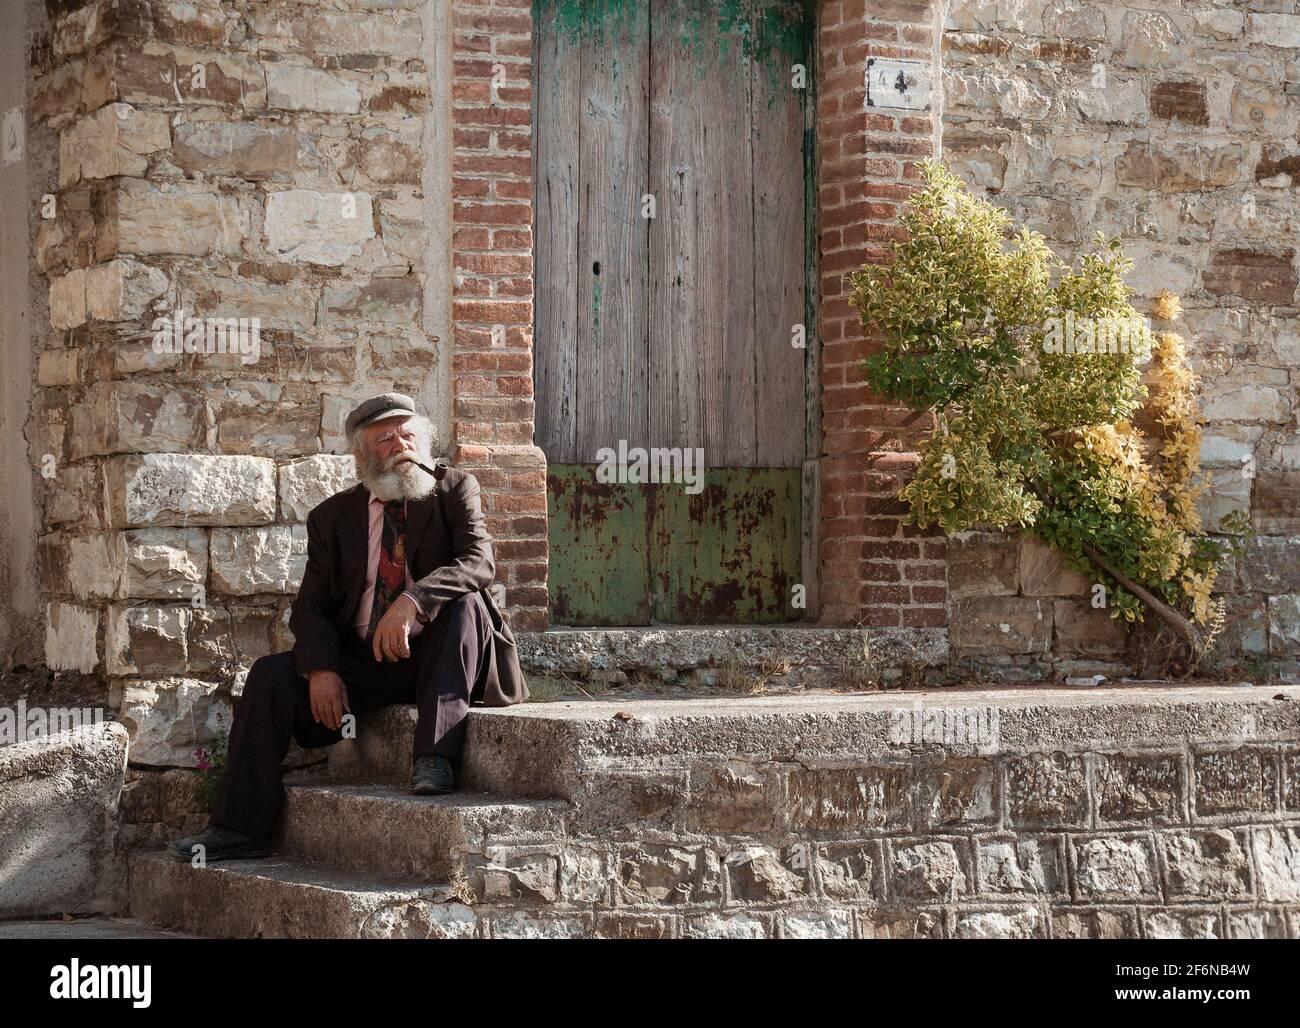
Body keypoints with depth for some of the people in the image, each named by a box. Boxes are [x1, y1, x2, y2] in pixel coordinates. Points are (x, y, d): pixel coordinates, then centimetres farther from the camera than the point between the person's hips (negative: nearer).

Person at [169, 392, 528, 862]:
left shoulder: (455, 490, 2)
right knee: (272, 675, -16)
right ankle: (240, 828, -15)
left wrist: (412, 601, -33)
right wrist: (322, 670, -17)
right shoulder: (333, 516, 9)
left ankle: (434, 756, -36)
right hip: (363, 661, 3)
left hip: (435, 658, -3)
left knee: (465, 602, -31)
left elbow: (479, 561, -15)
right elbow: (311, 607, 5)